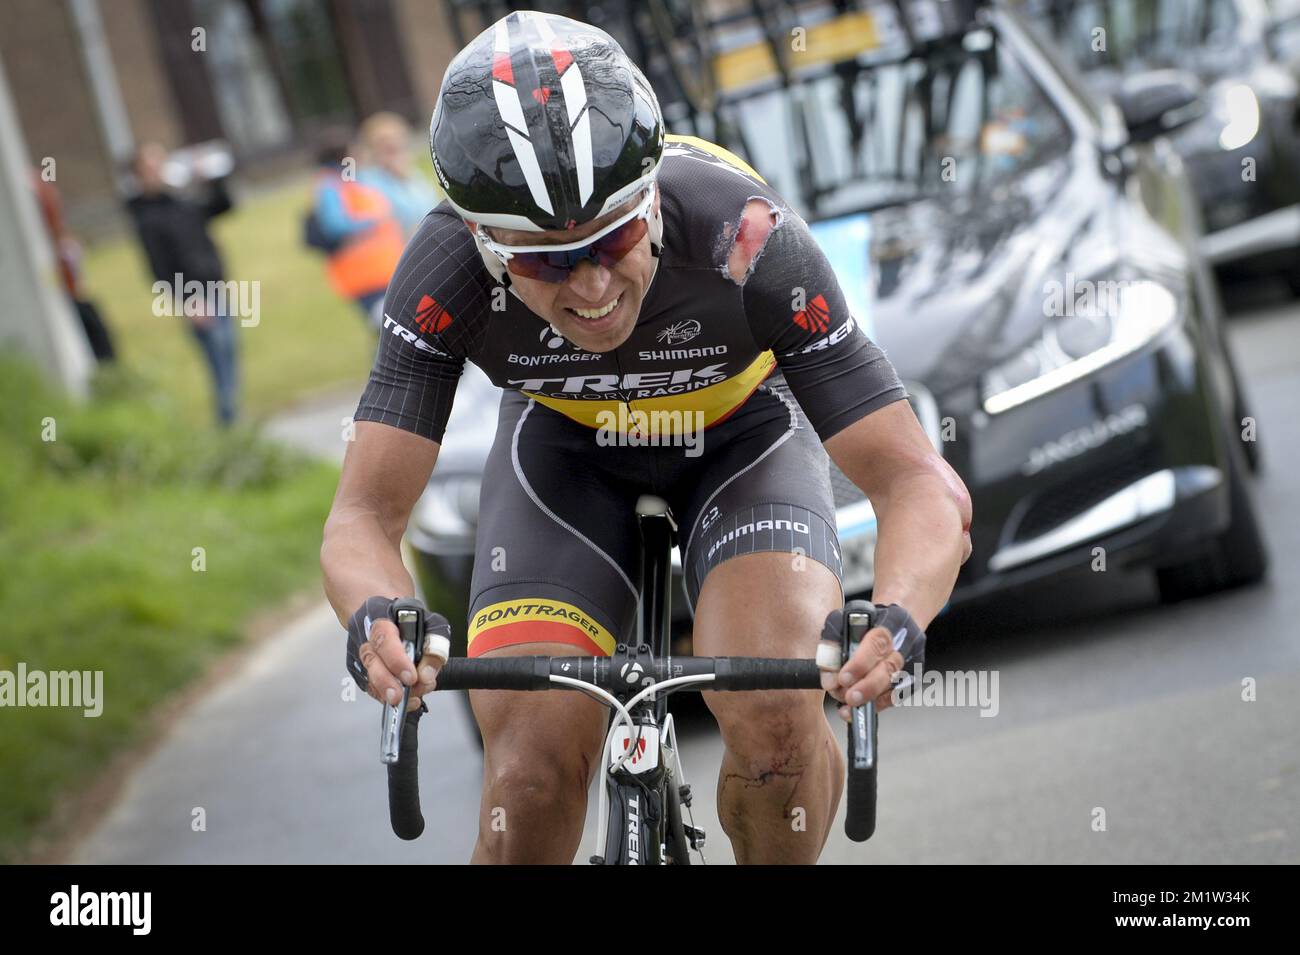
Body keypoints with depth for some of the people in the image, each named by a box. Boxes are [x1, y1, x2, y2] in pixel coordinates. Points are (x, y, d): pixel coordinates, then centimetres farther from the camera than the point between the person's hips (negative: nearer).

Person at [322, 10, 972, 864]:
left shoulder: (746, 238, -38)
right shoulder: (447, 271, -33)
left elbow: (919, 486, -36)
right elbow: (366, 516, -30)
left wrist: (893, 620, -57)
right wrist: (375, 620, -54)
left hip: (742, 433, -1)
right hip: (564, 446, 1)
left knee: (777, 713, -26)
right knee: (532, 781, -17)